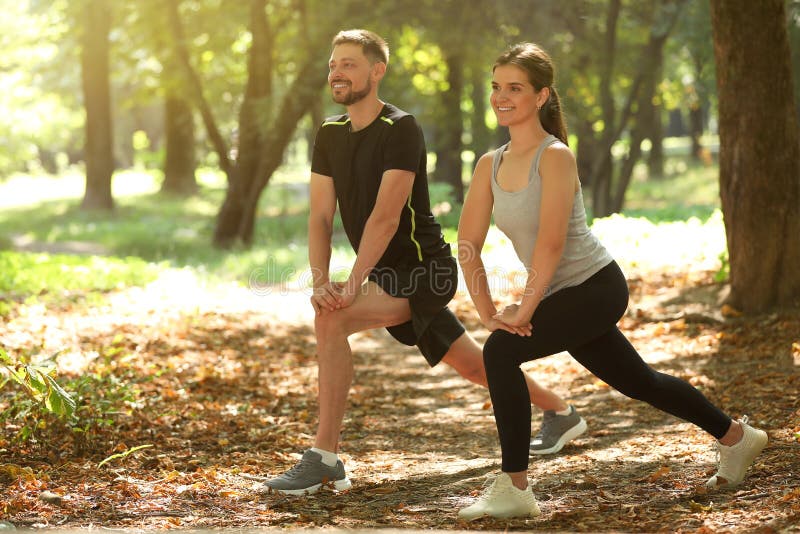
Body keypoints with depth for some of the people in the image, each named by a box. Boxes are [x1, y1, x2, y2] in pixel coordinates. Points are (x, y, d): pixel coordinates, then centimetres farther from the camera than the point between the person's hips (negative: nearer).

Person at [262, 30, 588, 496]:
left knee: (332, 320, -27)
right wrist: (320, 281, -16)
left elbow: (386, 216, -25)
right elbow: (320, 216, -1)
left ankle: (324, 460, -25)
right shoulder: (330, 134, 6)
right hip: (393, 277, 8)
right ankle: (561, 413, 41)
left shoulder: (401, 130, -16)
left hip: (424, 269, -8)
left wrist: (354, 284, -31)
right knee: (473, 365, 19)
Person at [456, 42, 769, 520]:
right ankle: (735, 436, 40)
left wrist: (524, 310, -23)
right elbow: (469, 243, 3)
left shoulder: (555, 156, -18)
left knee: (501, 352, -22)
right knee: (636, 381, 21)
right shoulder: (490, 165, 3)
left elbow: (551, 242, -26)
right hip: (564, 297, 8)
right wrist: (487, 310, -7)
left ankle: (514, 489, -16)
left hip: (597, 287, -8)